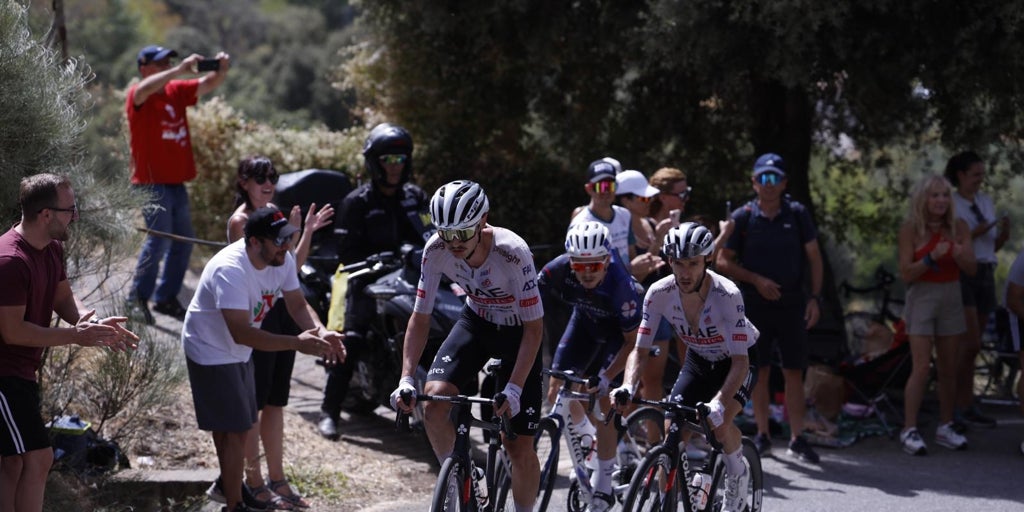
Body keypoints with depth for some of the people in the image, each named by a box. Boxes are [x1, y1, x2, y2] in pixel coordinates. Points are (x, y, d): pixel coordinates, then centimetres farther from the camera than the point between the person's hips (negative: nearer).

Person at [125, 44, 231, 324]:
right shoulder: (137, 96, -9)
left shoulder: (177, 91, 10)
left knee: (184, 241, 11)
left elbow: (208, 85, 6)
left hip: (177, 182, 7)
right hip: (152, 182, -7)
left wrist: (221, 70, -17)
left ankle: (166, 298, 23)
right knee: (159, 239, -15)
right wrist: (181, 69, -38)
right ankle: (137, 298, -3)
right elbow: (145, 89, -31)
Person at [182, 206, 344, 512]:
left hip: (238, 351, 8)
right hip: (211, 351, -8)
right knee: (237, 430, -7)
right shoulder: (230, 270, -36)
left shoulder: (283, 260, -12)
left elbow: (297, 305, -4)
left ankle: (227, 482, 45)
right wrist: (298, 344, -44)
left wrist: (321, 333, -25)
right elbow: (241, 333, -41)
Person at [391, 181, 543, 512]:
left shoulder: (512, 253, -34)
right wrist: (406, 379, -25)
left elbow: (534, 328, -27)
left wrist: (514, 389, -35)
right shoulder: (436, 250, -23)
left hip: (517, 332, -3)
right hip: (476, 323, 3)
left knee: (519, 447, -6)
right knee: (434, 401, -23)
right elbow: (420, 318, -13)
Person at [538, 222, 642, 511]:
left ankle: (603, 488, -6)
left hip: (619, 328, -4)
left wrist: (606, 378, -36)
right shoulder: (558, 270, -32)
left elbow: (632, 339, -28)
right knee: (556, 394, -2)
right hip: (586, 319, 4)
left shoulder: (620, 284, -39)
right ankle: (585, 435, 33)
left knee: (601, 400, -17)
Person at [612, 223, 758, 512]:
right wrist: (627, 386, -37)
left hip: (735, 361, -4)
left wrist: (718, 403, -52)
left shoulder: (727, 295, -35)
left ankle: (737, 477, 2)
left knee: (719, 422, -27)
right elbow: (640, 349, -17)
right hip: (698, 360, 4)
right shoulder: (659, 294, -24)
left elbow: (740, 361, -37)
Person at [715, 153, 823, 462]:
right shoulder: (742, 217, -1)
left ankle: (797, 438, 2)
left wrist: (815, 297, -4)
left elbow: (814, 257, 5)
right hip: (755, 304, 0)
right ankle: (763, 435, 13)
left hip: (791, 304, 0)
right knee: (760, 370, 4)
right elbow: (723, 261, 1)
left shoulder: (797, 214, 2)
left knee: (794, 372, 0)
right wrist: (756, 280, -11)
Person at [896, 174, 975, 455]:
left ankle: (945, 427, 17)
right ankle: (909, 430, -8)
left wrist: (961, 256, -20)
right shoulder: (910, 229, -7)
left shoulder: (959, 227, 2)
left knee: (948, 368, 8)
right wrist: (931, 257, -23)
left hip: (951, 297, 4)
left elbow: (971, 269, 1)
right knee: (921, 368, -11)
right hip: (922, 296, -4)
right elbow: (906, 273, -9)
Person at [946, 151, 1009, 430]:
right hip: (960, 274, -6)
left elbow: (994, 246, 16)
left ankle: (964, 407, 9)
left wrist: (1005, 232, -4)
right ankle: (964, 405, -8)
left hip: (985, 275, 6)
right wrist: (973, 234, -18)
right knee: (970, 344, -14)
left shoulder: (987, 202, 13)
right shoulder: (949, 205, -5)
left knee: (970, 345, 6)